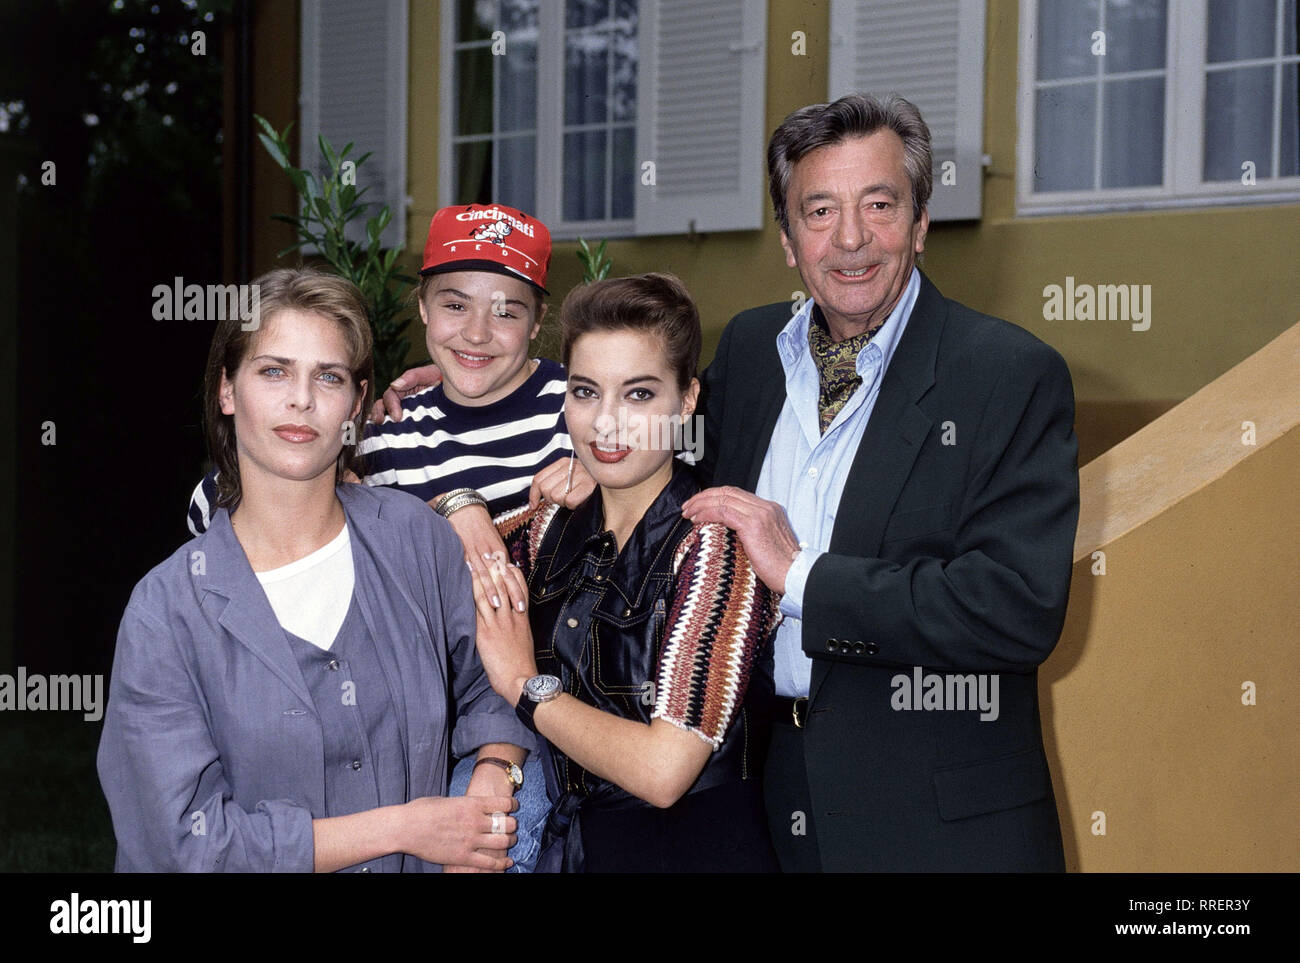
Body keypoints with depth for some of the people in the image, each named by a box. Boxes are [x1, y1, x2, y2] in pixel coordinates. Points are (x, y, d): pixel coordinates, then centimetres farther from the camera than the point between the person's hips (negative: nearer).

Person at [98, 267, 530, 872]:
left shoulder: (414, 534, 2)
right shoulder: (164, 612, -7)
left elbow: (489, 688, 12)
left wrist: (492, 783, -9)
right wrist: (404, 826, -12)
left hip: (422, 867, 3)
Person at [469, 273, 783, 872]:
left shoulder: (713, 541, -19)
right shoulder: (555, 525, -1)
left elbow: (663, 770, -26)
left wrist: (524, 683, -15)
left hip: (688, 849, -6)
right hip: (567, 840, 6)